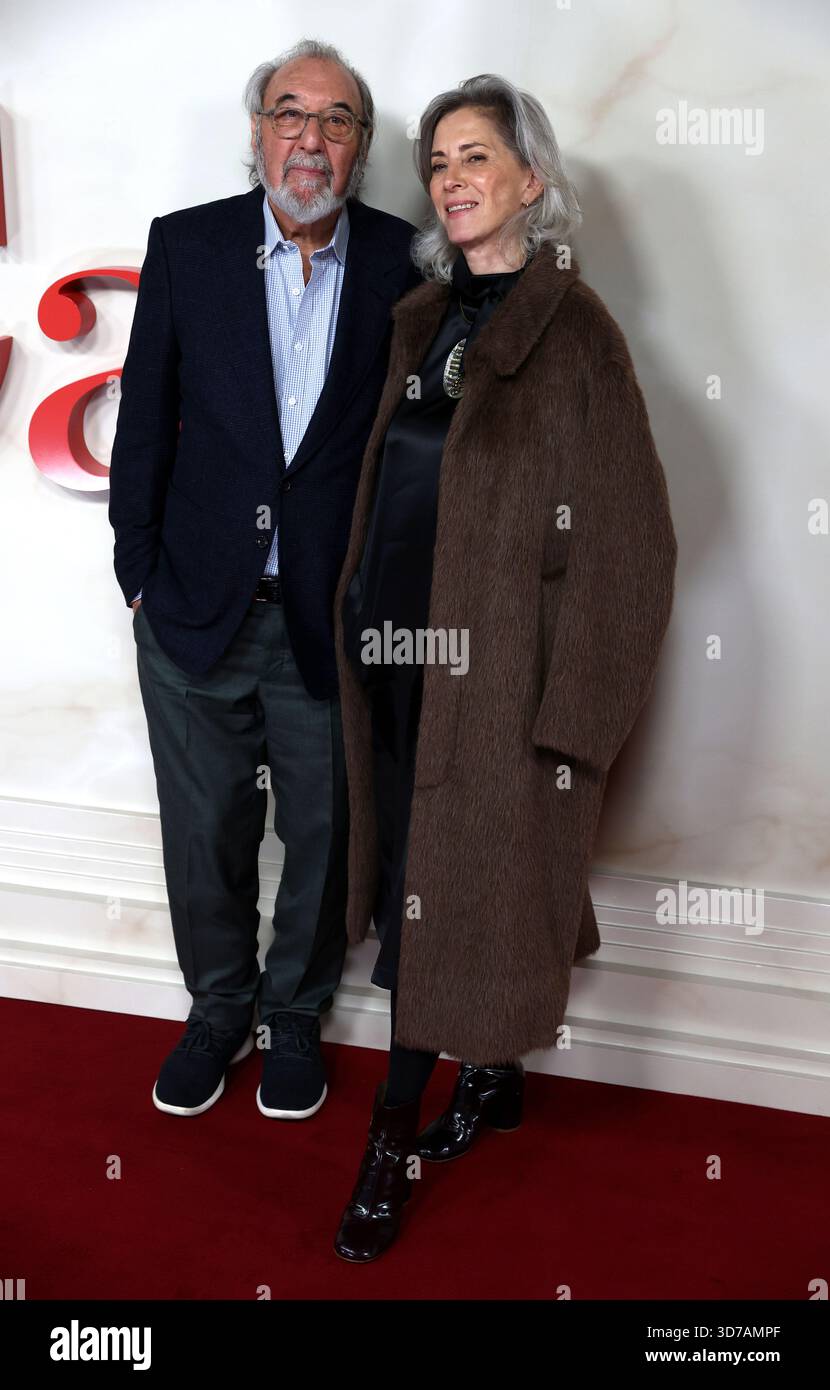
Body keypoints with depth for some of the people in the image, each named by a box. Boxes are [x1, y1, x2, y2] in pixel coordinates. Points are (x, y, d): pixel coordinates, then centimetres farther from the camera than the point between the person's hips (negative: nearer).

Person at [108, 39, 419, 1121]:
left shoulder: (401, 262, -2)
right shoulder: (187, 244, 0)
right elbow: (144, 418, 3)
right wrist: (139, 570, 1)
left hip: (333, 618, -1)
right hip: (197, 611, 1)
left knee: (323, 837, 13)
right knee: (205, 835, 15)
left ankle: (296, 1014, 38)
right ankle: (219, 1009, 39)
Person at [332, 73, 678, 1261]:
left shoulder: (573, 331, -10)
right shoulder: (424, 320, 11)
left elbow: (623, 542, -13)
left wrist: (573, 717, -15)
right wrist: (364, 627, 8)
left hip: (495, 667, -7)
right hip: (401, 649, 7)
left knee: (452, 890, 2)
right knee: (421, 882, 15)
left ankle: (394, 1138, 18)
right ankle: (495, 1083, 35)